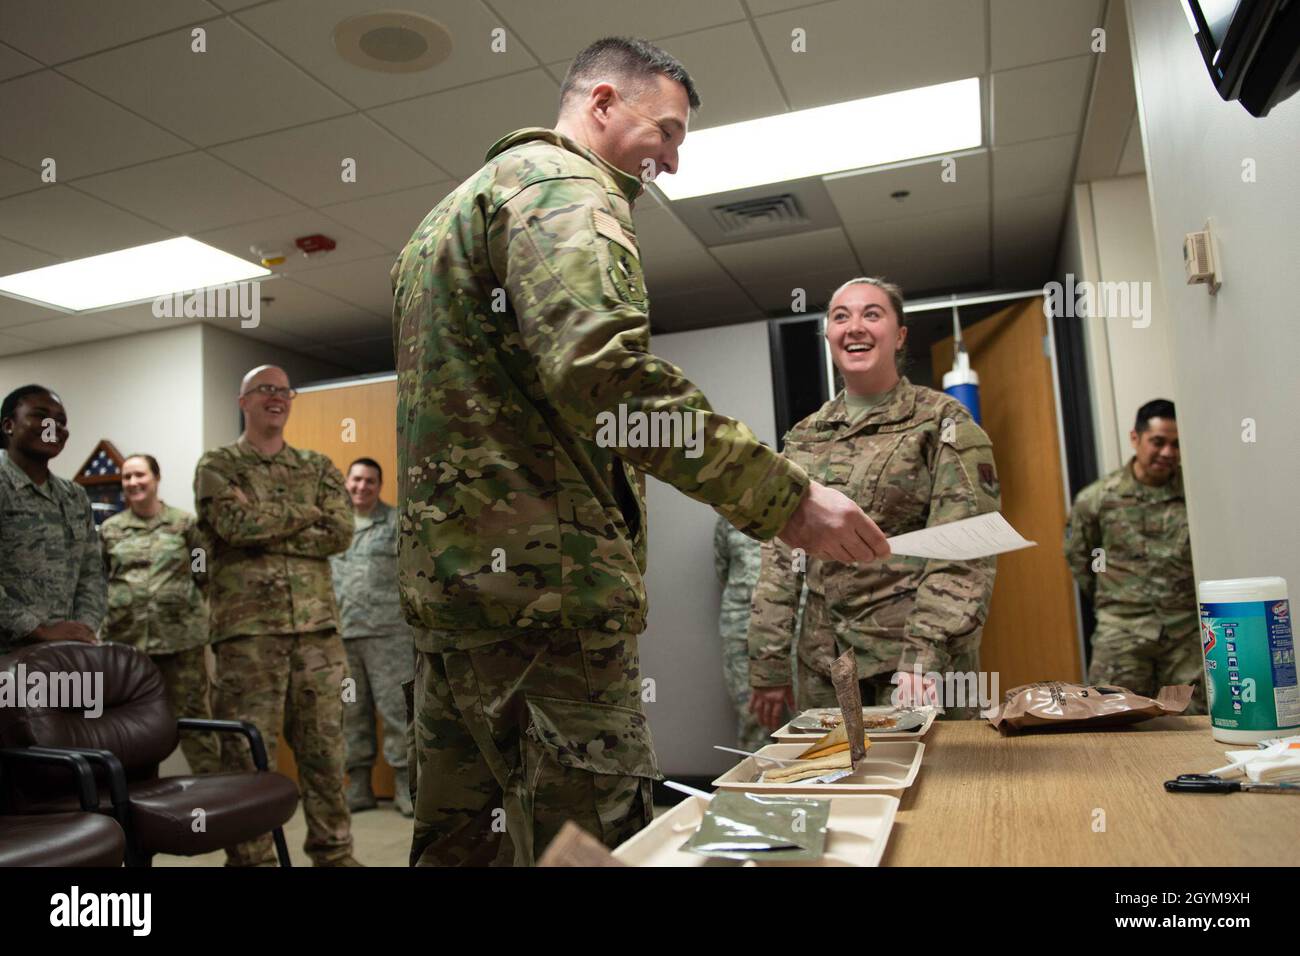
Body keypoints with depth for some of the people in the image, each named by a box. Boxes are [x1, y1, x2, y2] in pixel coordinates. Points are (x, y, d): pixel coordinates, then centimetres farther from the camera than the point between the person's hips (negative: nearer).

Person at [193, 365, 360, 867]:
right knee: (247, 752, 1)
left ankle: (334, 851, 19)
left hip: (317, 625, 3)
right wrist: (307, 514, -4)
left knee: (325, 747, 8)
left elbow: (341, 532, -2)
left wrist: (267, 535, -9)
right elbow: (236, 522, -14)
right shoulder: (217, 464, 6)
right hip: (248, 628, -3)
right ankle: (251, 857, 13)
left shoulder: (317, 466, 15)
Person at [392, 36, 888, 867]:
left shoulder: (455, 206, 28)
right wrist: (787, 498, -19)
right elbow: (604, 371, -22)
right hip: (544, 588, -10)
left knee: (462, 843, 15)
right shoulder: (562, 183, -4)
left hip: (449, 581, 10)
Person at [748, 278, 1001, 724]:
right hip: (822, 663, 4)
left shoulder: (944, 422, -3)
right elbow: (780, 555, 9)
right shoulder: (803, 436, 9)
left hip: (925, 656, -3)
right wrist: (768, 663, 4)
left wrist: (923, 659, -21)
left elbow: (964, 554, -11)